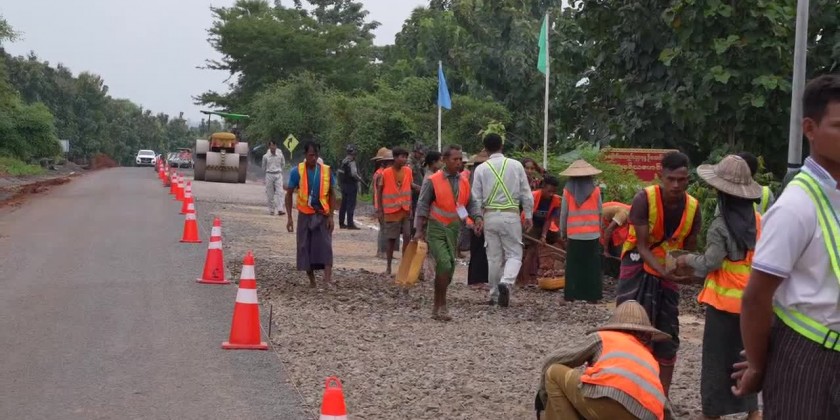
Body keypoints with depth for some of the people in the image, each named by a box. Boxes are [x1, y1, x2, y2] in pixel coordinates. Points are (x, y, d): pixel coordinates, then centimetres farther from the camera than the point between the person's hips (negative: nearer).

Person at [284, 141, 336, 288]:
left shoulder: (326, 171, -3)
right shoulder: (297, 171, -5)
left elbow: (332, 195, 3)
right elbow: (289, 194, 3)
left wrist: (331, 216, -4)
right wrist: (289, 218, -2)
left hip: (323, 215, -1)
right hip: (305, 215, 1)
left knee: (325, 246, -14)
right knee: (305, 247, 4)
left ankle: (328, 279, -21)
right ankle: (312, 281, 16)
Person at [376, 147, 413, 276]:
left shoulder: (408, 171, 0)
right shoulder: (386, 173, -11)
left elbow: (409, 187, 10)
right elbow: (379, 191, -2)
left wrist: (410, 206, 5)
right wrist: (380, 209, -3)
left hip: (405, 210, 3)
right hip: (391, 211, -3)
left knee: (407, 237, -4)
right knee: (391, 240, 4)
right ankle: (388, 267, 16)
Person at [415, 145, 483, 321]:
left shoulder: (464, 182, 8)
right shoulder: (433, 181, -7)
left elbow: (471, 203, 9)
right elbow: (422, 206, -6)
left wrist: (478, 218, -11)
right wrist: (420, 230, -11)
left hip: (453, 230, 6)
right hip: (436, 229, -5)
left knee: (450, 268, 7)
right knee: (444, 265, -18)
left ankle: (438, 307, 19)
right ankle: (441, 306, -8)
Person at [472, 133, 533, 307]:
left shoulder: (481, 169, -1)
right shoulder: (515, 165, -3)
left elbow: (476, 198, 1)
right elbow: (526, 193, 1)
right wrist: (529, 216, 10)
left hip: (490, 216, 2)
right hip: (511, 215, -2)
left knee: (494, 257, 11)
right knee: (514, 254, 6)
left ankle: (494, 296, 17)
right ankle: (506, 282, -21)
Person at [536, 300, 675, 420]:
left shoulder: (602, 337, 27)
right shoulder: (648, 356, 37)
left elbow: (551, 363, 26)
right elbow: (663, 404, 41)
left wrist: (543, 395, 42)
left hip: (608, 399, -4)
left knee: (554, 373, 20)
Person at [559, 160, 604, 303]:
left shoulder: (568, 190, -3)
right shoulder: (595, 190, -2)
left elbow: (563, 213, 1)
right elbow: (600, 212, 3)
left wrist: (562, 233, 12)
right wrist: (600, 229, 16)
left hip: (573, 234, 0)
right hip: (592, 234, 0)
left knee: (573, 266, 7)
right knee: (592, 266, 6)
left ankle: (571, 295, 8)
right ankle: (592, 295, 6)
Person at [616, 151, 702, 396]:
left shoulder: (693, 208, -11)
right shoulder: (644, 200, -23)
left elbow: (689, 249, 0)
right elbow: (642, 246, -23)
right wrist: (664, 272, -38)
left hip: (667, 275, 4)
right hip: (637, 271, -4)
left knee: (667, 340, 7)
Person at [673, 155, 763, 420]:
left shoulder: (721, 225, -17)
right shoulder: (757, 220, 1)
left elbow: (709, 263, -17)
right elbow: (751, 257, 6)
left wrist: (688, 260, 2)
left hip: (725, 299, -6)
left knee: (717, 358, 4)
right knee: (745, 354, 17)